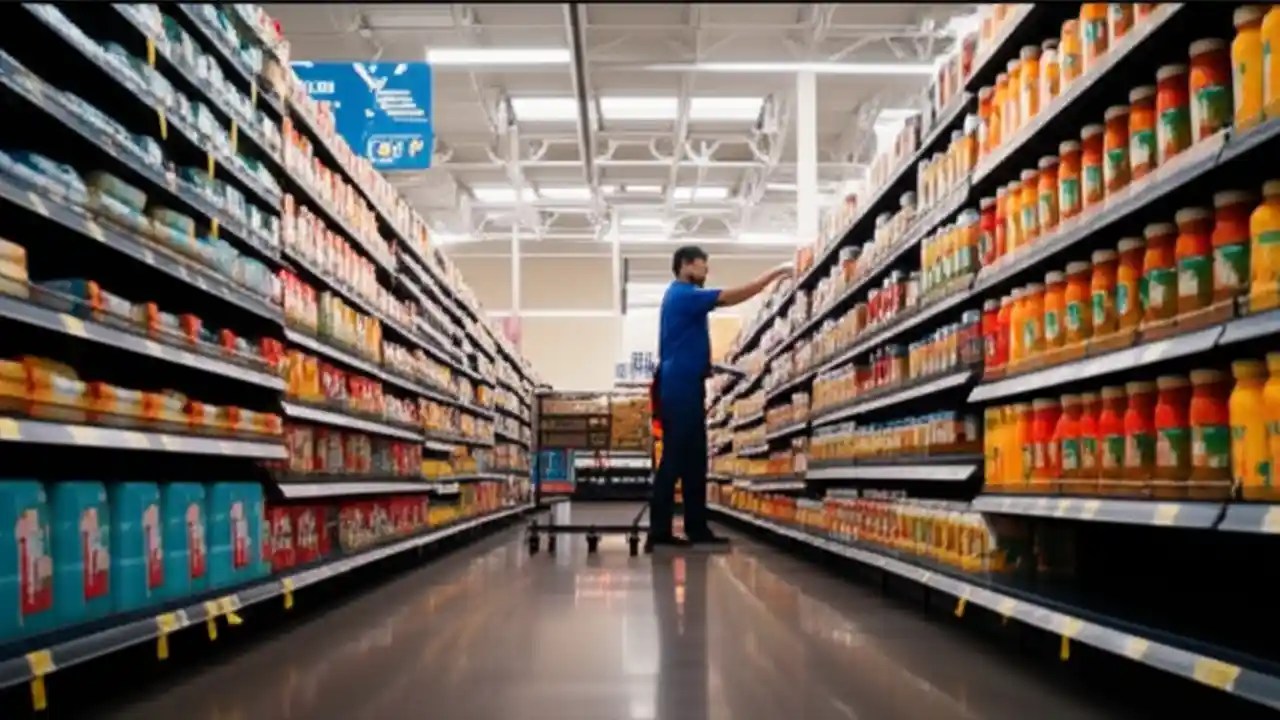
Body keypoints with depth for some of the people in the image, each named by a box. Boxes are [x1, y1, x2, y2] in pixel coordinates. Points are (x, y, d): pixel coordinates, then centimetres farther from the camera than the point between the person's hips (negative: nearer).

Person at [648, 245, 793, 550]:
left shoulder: (682, 296, 21)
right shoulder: (683, 295, -11)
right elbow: (731, 297, -17)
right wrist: (775, 273, -12)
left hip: (682, 386, 10)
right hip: (680, 387, -10)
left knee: (692, 460, 10)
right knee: (675, 460, -10)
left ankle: (696, 527, 12)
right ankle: (660, 531, -9)